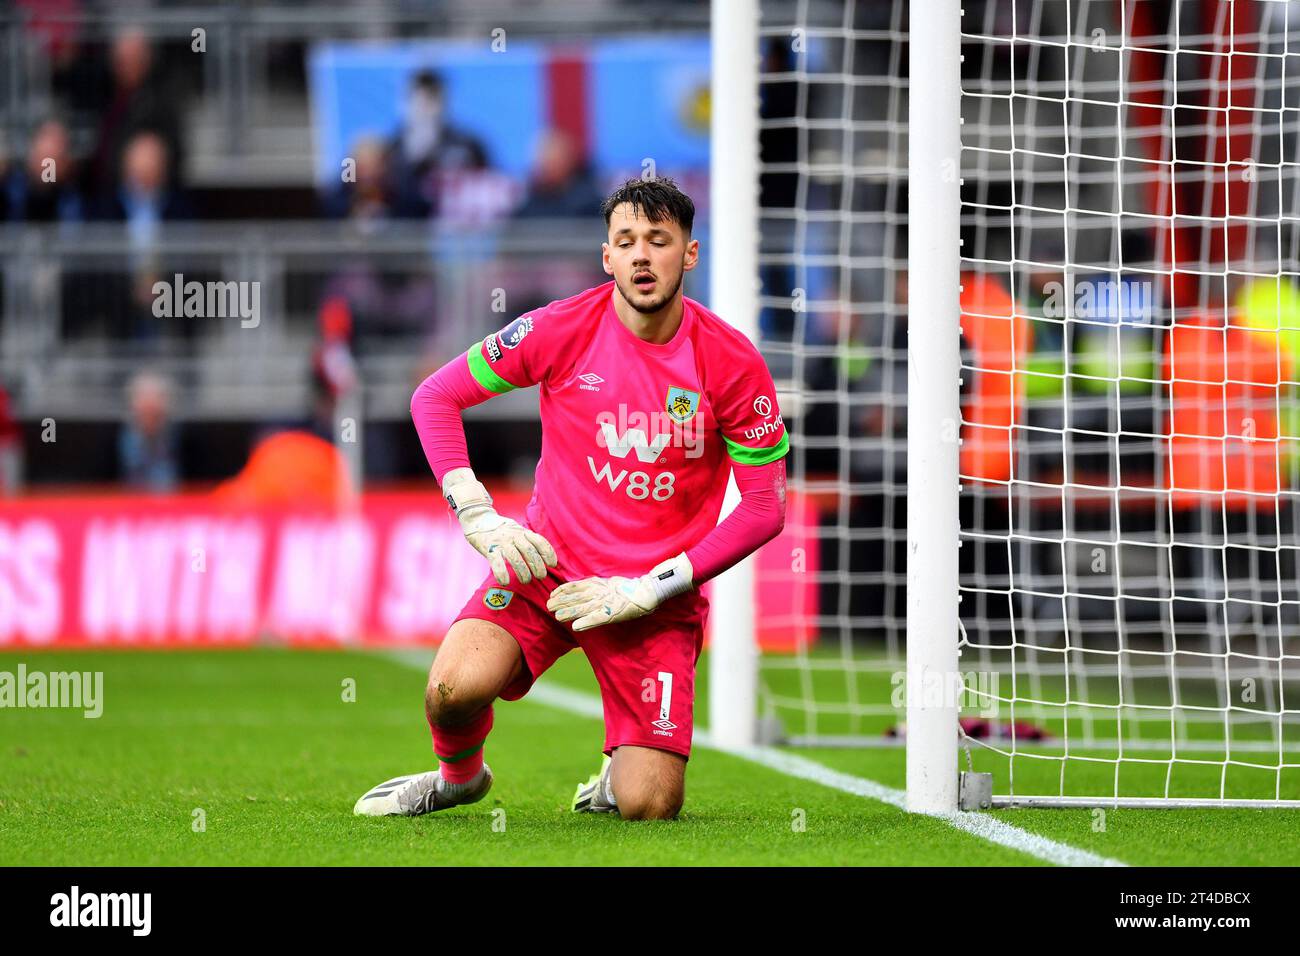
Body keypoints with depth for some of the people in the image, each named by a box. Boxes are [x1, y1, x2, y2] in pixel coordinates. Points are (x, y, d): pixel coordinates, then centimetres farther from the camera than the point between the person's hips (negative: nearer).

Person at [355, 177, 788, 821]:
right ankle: (459, 774, 10)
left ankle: (620, 776, 25)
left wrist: (647, 590, -11)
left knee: (649, 807, -15)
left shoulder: (732, 363, -7)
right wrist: (478, 518, -7)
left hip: (658, 593, -1)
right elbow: (435, 397, 5)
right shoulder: (562, 330, -6)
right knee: (454, 689, -27)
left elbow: (765, 508, -3)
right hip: (548, 564, 1)